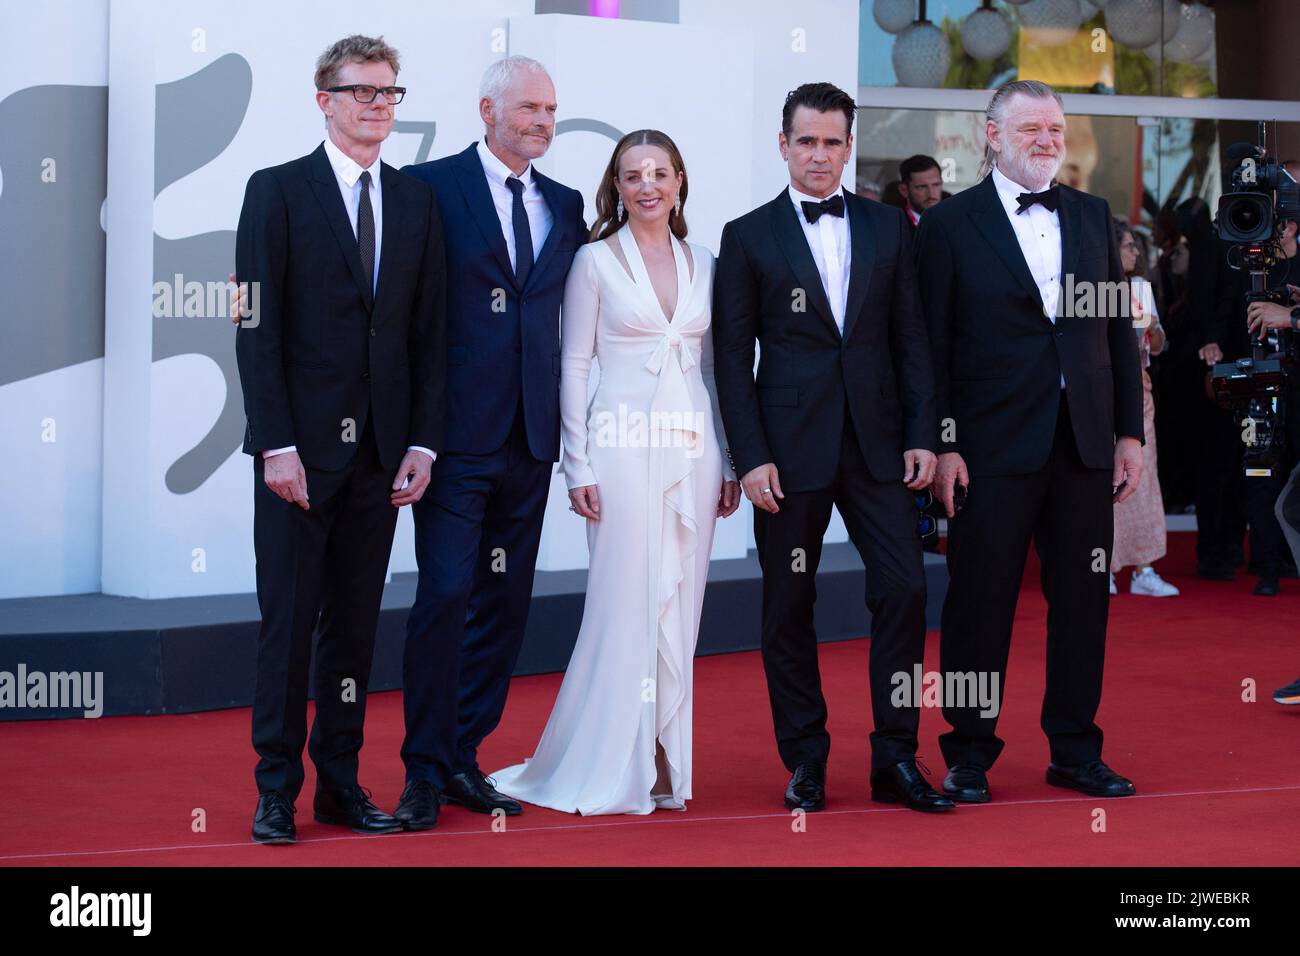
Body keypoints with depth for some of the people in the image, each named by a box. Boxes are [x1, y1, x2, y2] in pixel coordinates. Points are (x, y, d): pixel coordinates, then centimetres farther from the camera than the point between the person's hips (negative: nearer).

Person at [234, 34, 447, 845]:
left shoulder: (417, 202, 11)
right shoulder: (277, 192, -1)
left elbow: (430, 332, 10)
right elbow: (258, 326, -6)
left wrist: (423, 442, 1)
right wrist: (277, 444, -13)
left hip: (381, 451, 4)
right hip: (299, 448, -4)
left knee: (356, 623, 8)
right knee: (289, 620, -2)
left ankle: (341, 785, 15)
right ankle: (277, 792, 5)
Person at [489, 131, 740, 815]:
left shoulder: (701, 265, 12)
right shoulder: (595, 261, 0)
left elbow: (714, 367, 15)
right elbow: (573, 369, -2)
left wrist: (729, 460, 10)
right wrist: (579, 468, -9)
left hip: (693, 447, 4)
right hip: (624, 444, -4)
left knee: (678, 610, 5)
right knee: (624, 604, -6)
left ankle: (663, 768, 12)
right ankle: (606, 770, 3)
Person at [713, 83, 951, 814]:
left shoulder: (889, 228, 10)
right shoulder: (749, 237, 3)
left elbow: (911, 337, 9)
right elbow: (733, 358, 0)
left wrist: (922, 435, 0)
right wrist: (751, 457, -8)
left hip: (876, 444, 2)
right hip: (791, 446, -2)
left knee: (904, 589, -5)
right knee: (790, 608, 3)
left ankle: (896, 761, 4)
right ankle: (805, 764, 14)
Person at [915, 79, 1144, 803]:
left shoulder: (1094, 217, 12)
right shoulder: (951, 226, -1)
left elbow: (1119, 330, 12)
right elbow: (932, 349, -4)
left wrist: (1130, 432, 7)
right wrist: (942, 445, -10)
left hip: (1086, 444, 4)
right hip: (994, 446, -4)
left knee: (1083, 599, 8)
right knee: (981, 602, 1)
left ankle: (1075, 750, 18)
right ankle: (970, 756, 12)